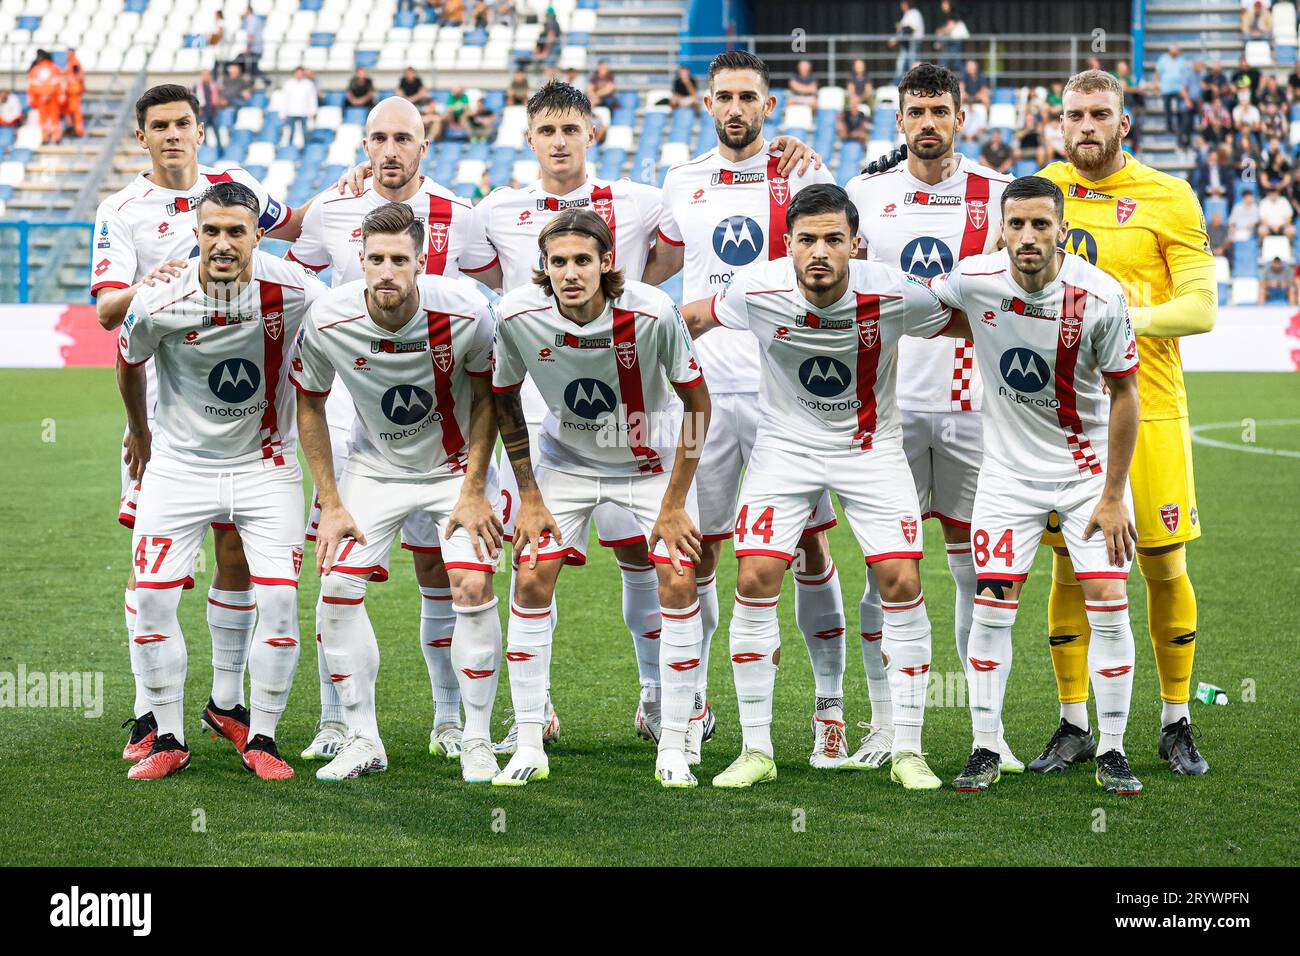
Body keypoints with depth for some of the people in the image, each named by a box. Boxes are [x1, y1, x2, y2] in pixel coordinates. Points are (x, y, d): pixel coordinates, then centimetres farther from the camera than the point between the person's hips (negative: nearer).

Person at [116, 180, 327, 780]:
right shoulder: (160, 303, -19)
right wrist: (139, 431, 20)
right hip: (180, 464, 0)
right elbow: (127, 361, 5)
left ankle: (261, 740, 7)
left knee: (279, 601, -10)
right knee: (152, 598, -6)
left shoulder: (292, 291, -19)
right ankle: (168, 741, 10)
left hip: (265, 465, 0)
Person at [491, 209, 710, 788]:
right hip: (565, 458, 2)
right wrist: (529, 497, -5)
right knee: (531, 581, -9)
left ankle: (673, 750, -3)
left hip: (653, 459, -2)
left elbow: (696, 399, -15)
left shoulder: (652, 313, -30)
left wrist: (674, 504, -14)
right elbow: (505, 399, -3)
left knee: (678, 584, -13)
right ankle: (529, 748, 0)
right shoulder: (518, 315, -23)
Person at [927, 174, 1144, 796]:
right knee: (992, 608, -5)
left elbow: (1123, 396, -10)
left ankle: (1112, 754, 5)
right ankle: (984, 752, 7)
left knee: (1109, 606, -8)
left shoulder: (1100, 297, -20)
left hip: (1089, 466, -1)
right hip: (1009, 469, 1)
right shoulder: (973, 280, -15)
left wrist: (1113, 496, -9)